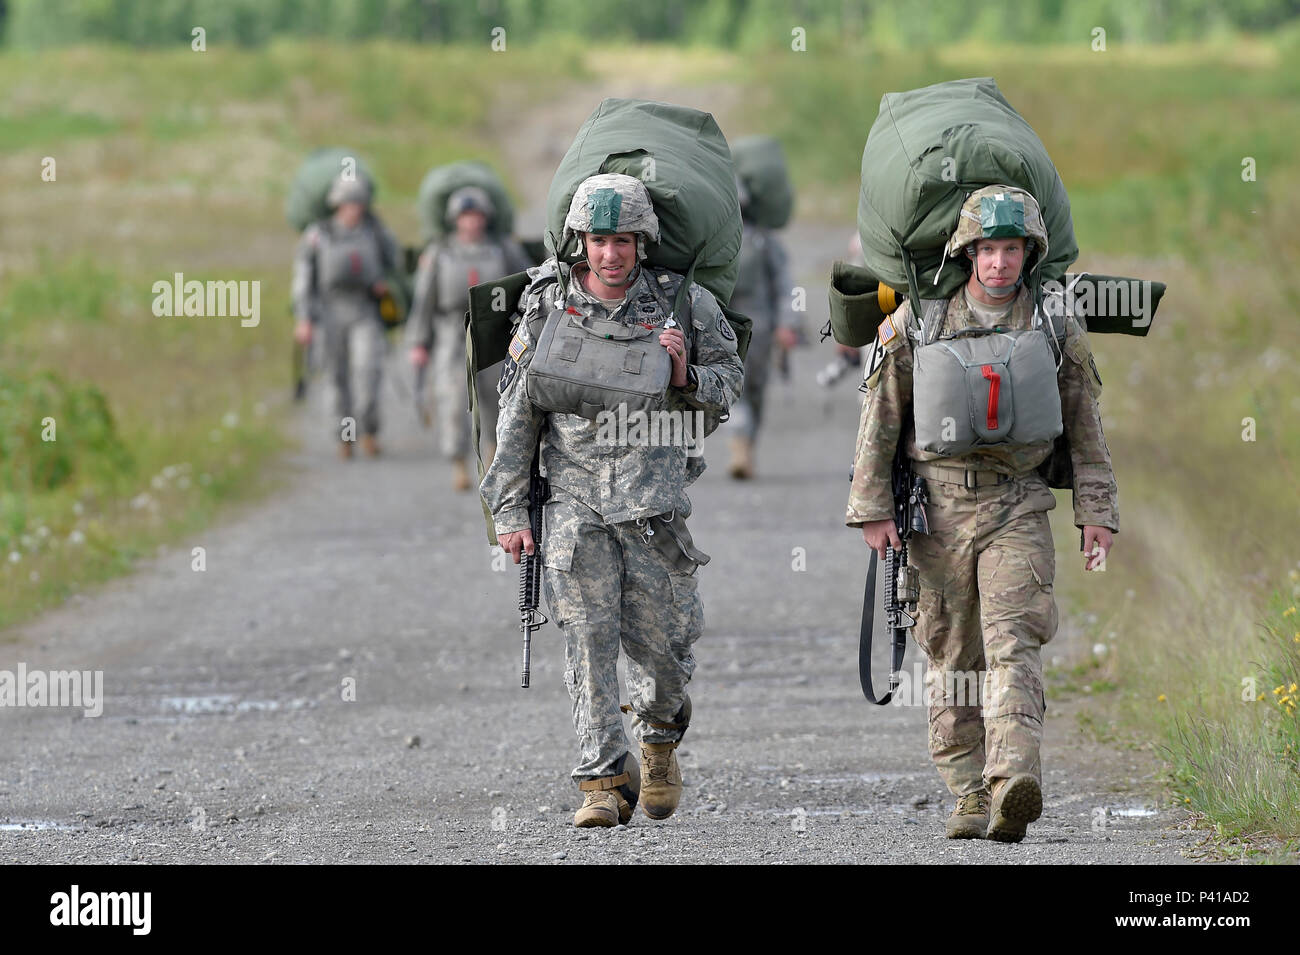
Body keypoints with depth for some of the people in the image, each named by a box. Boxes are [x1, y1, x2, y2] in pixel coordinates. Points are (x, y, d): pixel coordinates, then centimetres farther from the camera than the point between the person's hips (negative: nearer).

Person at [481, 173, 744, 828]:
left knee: (660, 643, 2)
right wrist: (508, 508, 4)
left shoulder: (680, 305, 2)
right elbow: (517, 416, 7)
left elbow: (730, 378, 14)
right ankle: (604, 781, -5)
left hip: (655, 501, 0)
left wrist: (685, 377, -10)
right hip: (574, 502, 0)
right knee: (587, 640, -7)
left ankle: (659, 737, 33)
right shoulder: (547, 307, 4)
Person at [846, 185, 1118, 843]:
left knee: (1013, 641, -17)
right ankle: (969, 796, 14)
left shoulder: (1057, 331, 3)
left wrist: (1097, 512, 5)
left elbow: (1084, 428, 9)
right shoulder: (916, 325, 0)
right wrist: (871, 509, 0)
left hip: (1016, 509, -1)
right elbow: (880, 420, 4)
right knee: (953, 653, 6)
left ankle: (1013, 789, -31)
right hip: (939, 508, 1)